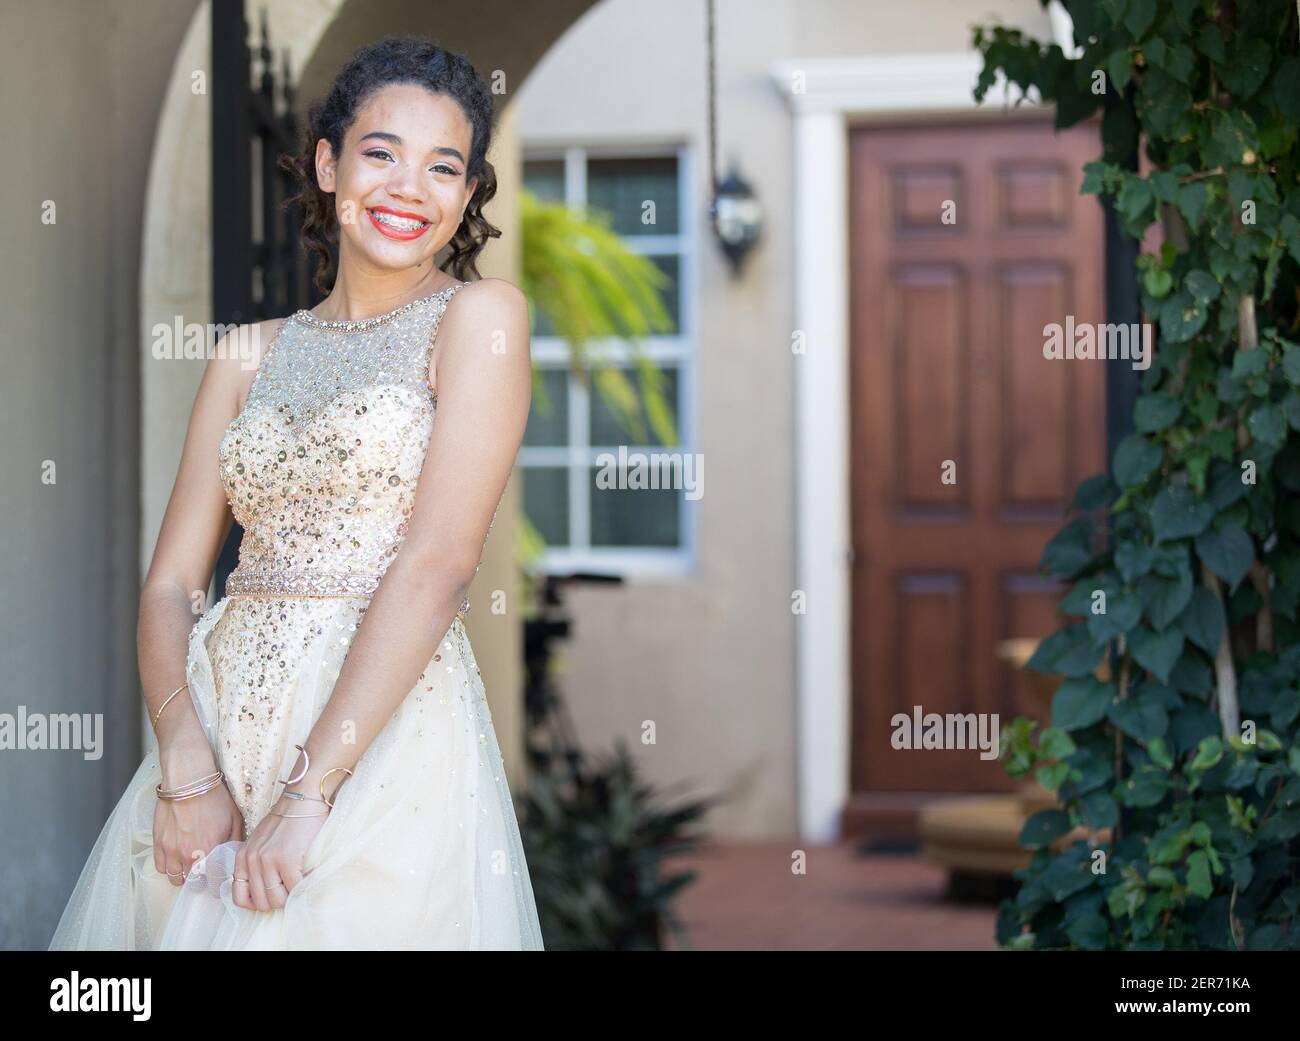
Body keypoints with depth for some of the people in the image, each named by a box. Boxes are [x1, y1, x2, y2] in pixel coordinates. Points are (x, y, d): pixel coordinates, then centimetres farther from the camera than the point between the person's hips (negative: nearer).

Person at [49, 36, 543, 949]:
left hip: (387, 731, -4)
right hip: (223, 725, 4)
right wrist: (188, 770, -11)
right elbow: (172, 581, 7)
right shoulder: (250, 355, 12)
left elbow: (439, 562, -12)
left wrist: (310, 790, -17)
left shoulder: (479, 316, -1)